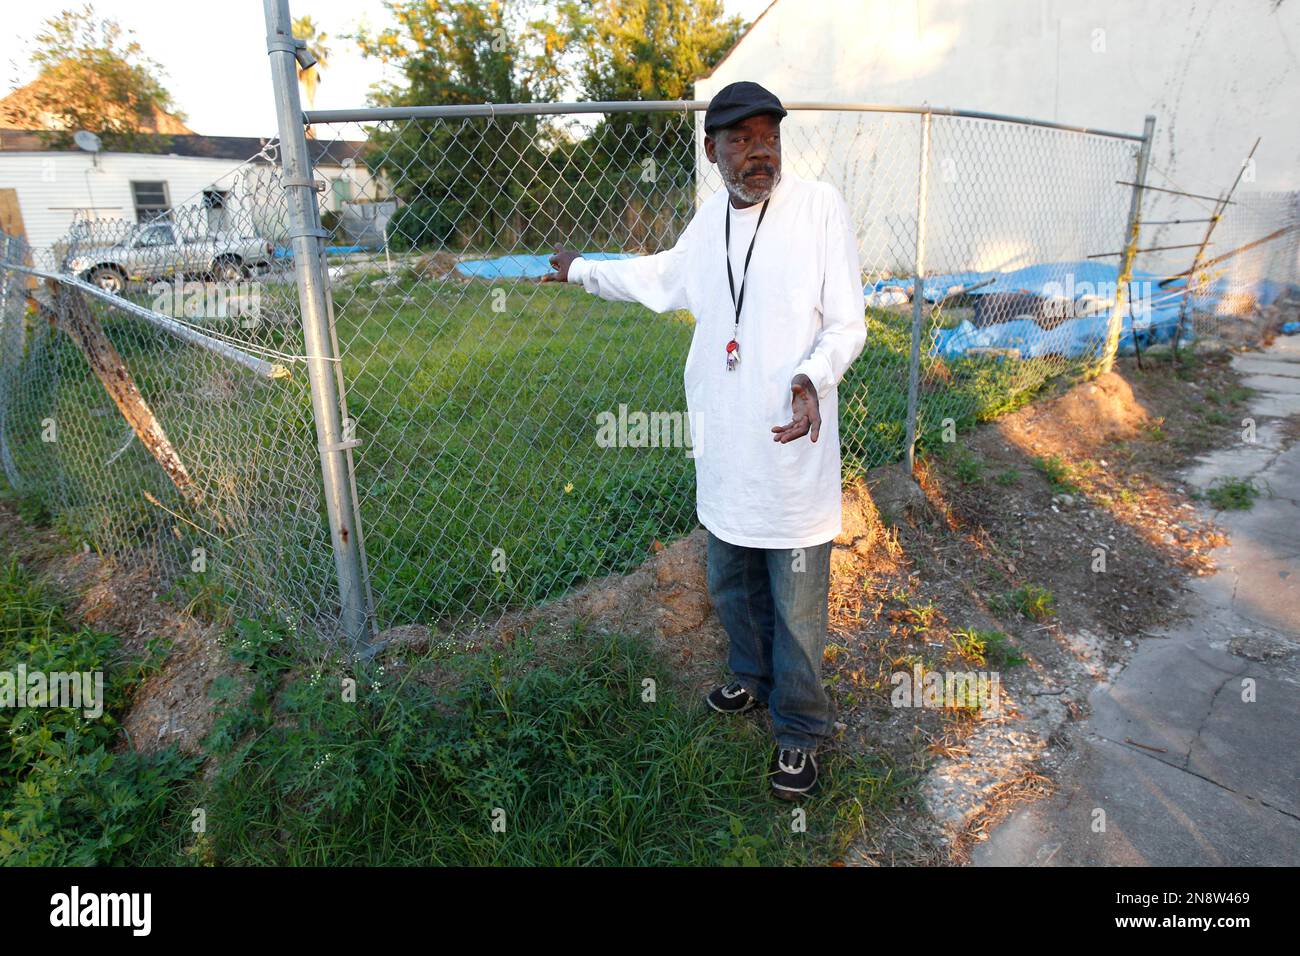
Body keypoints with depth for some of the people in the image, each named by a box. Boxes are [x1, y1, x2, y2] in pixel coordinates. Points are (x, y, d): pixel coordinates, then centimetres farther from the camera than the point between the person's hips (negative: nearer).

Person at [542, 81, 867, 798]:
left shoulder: (820, 206, -9)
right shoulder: (710, 217, 8)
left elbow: (847, 321, -9)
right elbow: (661, 279, 28)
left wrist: (814, 375, -30)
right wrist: (583, 270, 38)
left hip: (791, 442, -6)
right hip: (722, 445, 6)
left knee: (796, 605, 5)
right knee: (730, 583, 21)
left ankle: (800, 731, 26)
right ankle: (753, 678, 46)